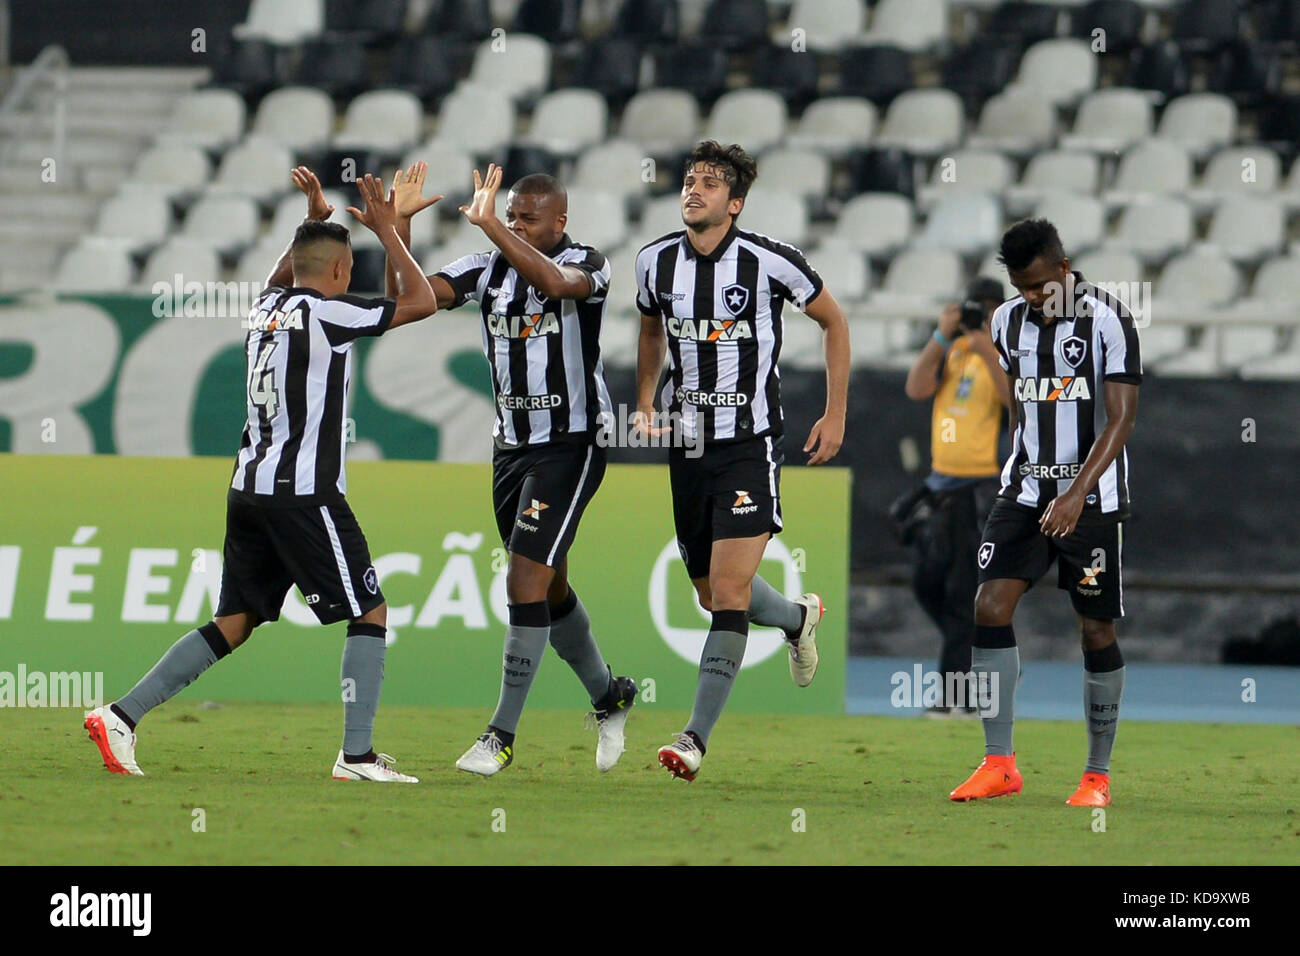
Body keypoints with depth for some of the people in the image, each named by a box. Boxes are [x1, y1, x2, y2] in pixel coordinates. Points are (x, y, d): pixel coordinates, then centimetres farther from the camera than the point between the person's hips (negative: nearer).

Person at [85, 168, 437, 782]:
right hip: (304, 494, -8)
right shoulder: (325, 312, -9)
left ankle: (121, 716, 3)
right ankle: (357, 755, -5)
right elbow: (422, 301, -6)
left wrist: (314, 219, 37)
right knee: (370, 614, 1)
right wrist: (386, 231, 3)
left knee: (233, 623, 10)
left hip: (249, 489, 8)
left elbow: (282, 276, 40)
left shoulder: (266, 308, 13)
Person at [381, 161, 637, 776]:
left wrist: (487, 223, -44)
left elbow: (553, 281, -37)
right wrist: (398, 224, -18)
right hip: (512, 444, 7)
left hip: (571, 444, -7)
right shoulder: (488, 269, 4)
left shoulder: (586, 265, -13)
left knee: (527, 582, -13)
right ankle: (608, 696, 37)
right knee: (549, 587, 16)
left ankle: (503, 734, -7)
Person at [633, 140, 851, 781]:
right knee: (711, 594, 14)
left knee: (729, 594, -15)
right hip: (687, 442, 5)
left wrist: (836, 415, 3)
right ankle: (799, 618, 46)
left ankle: (696, 738, -16)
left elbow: (833, 321, 4)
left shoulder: (769, 262, -11)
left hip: (749, 445, -5)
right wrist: (644, 403, 11)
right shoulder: (655, 262, 2)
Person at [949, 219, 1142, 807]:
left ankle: (1098, 775, 11)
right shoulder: (1008, 322, 6)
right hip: (1026, 487, 5)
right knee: (990, 605, -10)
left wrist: (1078, 492, -26)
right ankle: (999, 764, -6)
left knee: (1096, 628, 0)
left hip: (1092, 495, -5)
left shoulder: (1108, 321, -11)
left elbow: (1121, 418, -16)